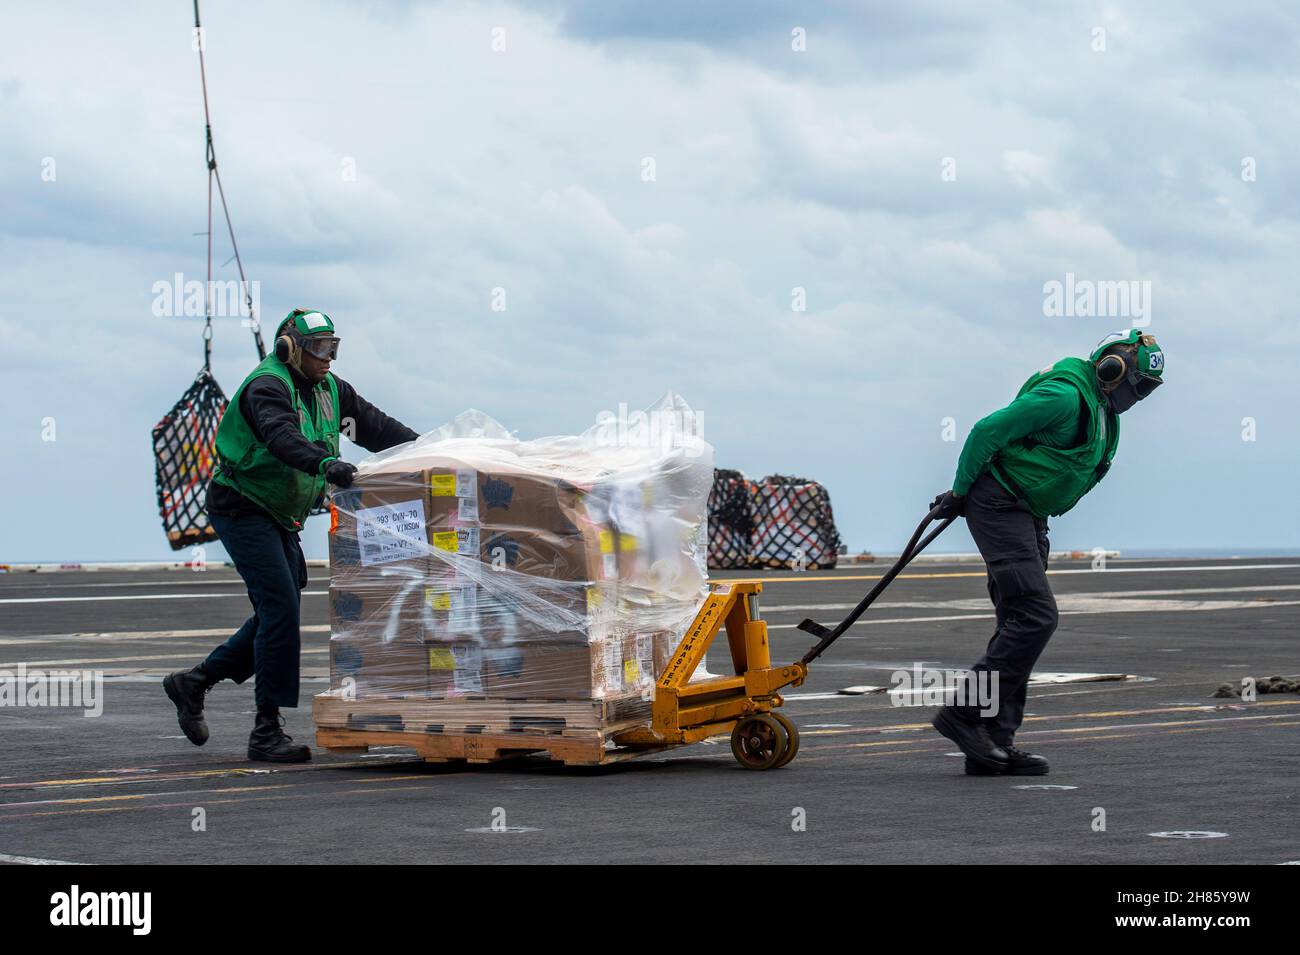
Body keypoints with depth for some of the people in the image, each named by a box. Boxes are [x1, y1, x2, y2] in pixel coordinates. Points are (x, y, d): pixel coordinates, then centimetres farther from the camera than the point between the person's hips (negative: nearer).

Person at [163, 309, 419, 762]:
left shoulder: (328, 389, 8)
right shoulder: (267, 385, -19)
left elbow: (376, 426, 10)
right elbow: (281, 436, -39)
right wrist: (325, 464, -55)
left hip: (279, 519, 9)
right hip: (242, 507, -9)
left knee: (278, 613, 9)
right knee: (280, 608, -17)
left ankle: (193, 683, 23)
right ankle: (267, 731, -14)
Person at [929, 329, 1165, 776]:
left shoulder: (1103, 412, 15)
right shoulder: (1066, 395, -18)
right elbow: (987, 431, -18)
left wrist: (963, 493, 19)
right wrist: (960, 493, -9)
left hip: (1028, 517, 10)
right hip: (998, 504, -10)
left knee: (1021, 625, 6)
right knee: (1036, 616, -17)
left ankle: (995, 741, 7)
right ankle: (963, 713, -13)